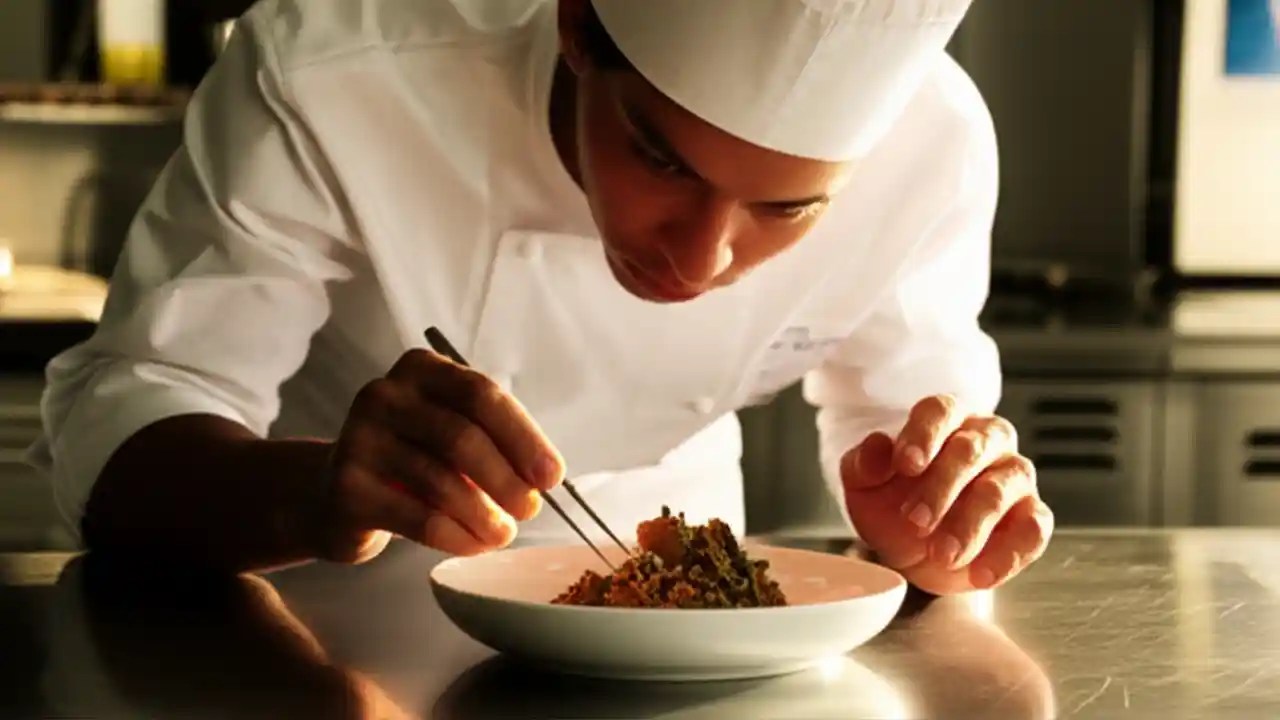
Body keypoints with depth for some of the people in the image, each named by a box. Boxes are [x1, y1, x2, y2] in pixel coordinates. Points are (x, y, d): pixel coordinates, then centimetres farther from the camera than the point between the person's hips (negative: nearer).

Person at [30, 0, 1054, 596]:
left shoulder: (933, 146, -22)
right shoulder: (329, 85, -29)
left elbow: (911, 422, -6)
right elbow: (111, 420, -24)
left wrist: (938, 516, -29)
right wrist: (308, 495, -44)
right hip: (314, 590, -2)